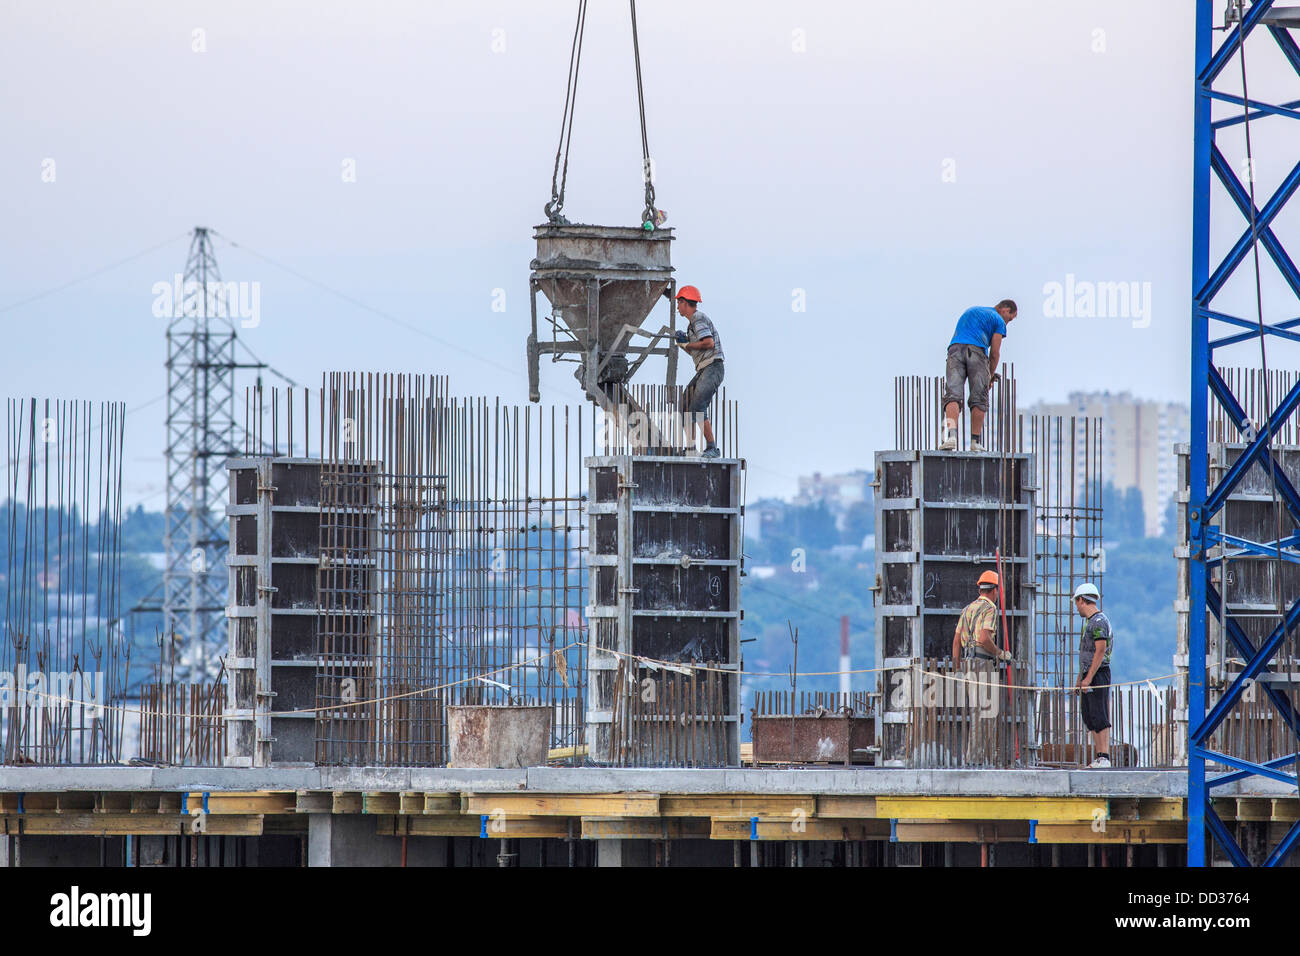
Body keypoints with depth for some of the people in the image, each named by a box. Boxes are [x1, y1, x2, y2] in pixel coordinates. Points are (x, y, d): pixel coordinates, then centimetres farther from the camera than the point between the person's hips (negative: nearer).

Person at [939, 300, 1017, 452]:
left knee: (953, 395, -10)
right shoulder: (999, 321, 14)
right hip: (977, 351, -4)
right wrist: (991, 375, 24)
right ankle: (975, 442, 1)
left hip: (955, 348, 4)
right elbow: (995, 352, 9)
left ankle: (950, 435, -31)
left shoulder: (971, 311, 35)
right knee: (978, 399, 4)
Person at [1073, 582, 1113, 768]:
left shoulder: (1099, 621, -12)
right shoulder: (1089, 622, 19)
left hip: (1098, 674, -10)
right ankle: (1098, 757, 10)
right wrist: (1080, 679, 24)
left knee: (1099, 717, -12)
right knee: (1089, 716, 9)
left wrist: (1088, 678, -22)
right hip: (1089, 676, 10)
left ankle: (1104, 758, -16)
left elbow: (1100, 651, -19)